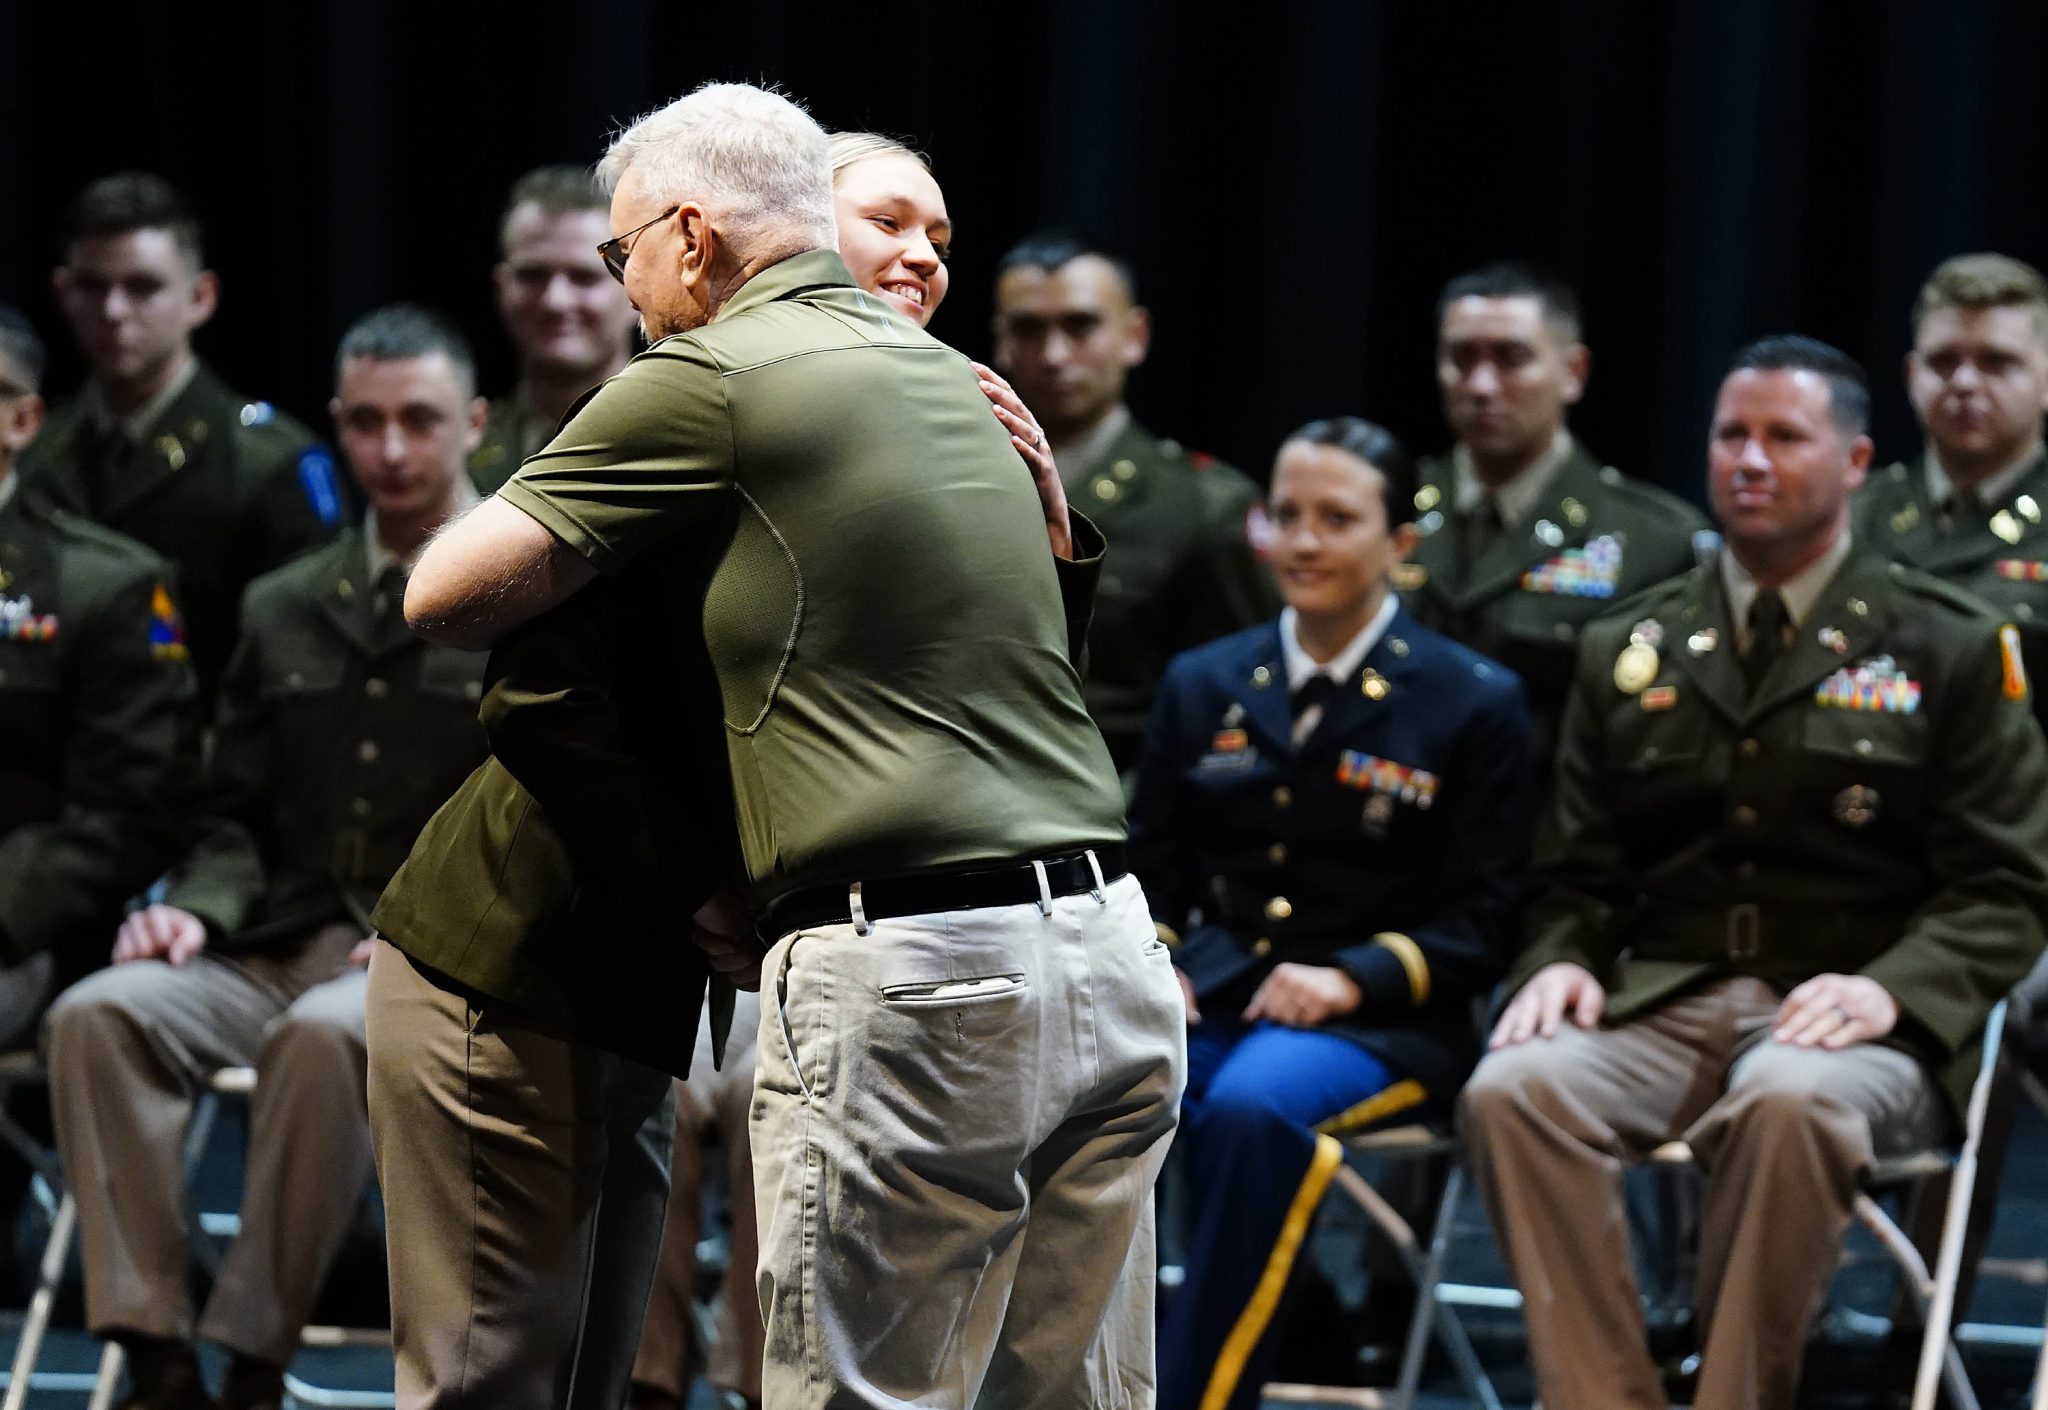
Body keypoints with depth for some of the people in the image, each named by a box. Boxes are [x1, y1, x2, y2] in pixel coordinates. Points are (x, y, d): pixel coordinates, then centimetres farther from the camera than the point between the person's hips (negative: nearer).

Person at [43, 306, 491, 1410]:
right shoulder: (283, 609, 20)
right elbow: (239, 816, 19)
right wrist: (198, 908, -3)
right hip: (282, 946, 5)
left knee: (322, 1032, -39)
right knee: (98, 1016, -25)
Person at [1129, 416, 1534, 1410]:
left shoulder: (1474, 703, 3)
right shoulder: (1202, 685, 17)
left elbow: (1479, 925, 0)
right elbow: (1150, 875, 17)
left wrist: (1350, 981, -16)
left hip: (1379, 1021, -4)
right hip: (1206, 997, 4)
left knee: (1252, 1106, -38)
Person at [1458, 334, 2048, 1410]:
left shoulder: (1949, 652, 9)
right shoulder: (1630, 652, 19)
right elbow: (1575, 876, 19)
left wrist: (1891, 990, -15)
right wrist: (1559, 961, -5)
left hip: (1853, 1018, -3)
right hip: (1660, 1004, 3)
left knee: (1790, 1101, -40)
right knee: (1513, 1089, -30)